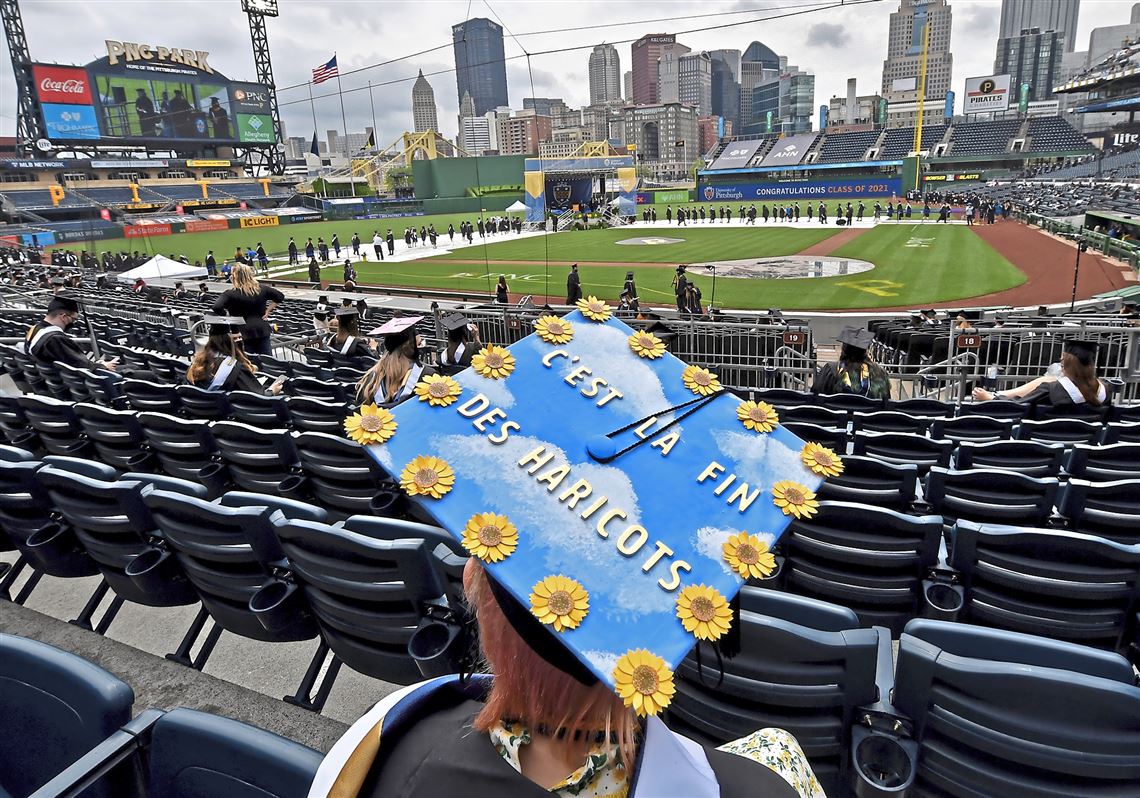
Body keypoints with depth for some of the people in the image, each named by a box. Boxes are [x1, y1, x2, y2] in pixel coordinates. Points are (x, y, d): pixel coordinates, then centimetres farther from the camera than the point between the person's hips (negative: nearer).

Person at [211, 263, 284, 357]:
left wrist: (227, 315, -4)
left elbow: (217, 308, -21)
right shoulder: (262, 289, 4)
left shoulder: (230, 294, -9)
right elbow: (280, 297, 14)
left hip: (243, 333, -3)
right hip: (262, 330, 3)